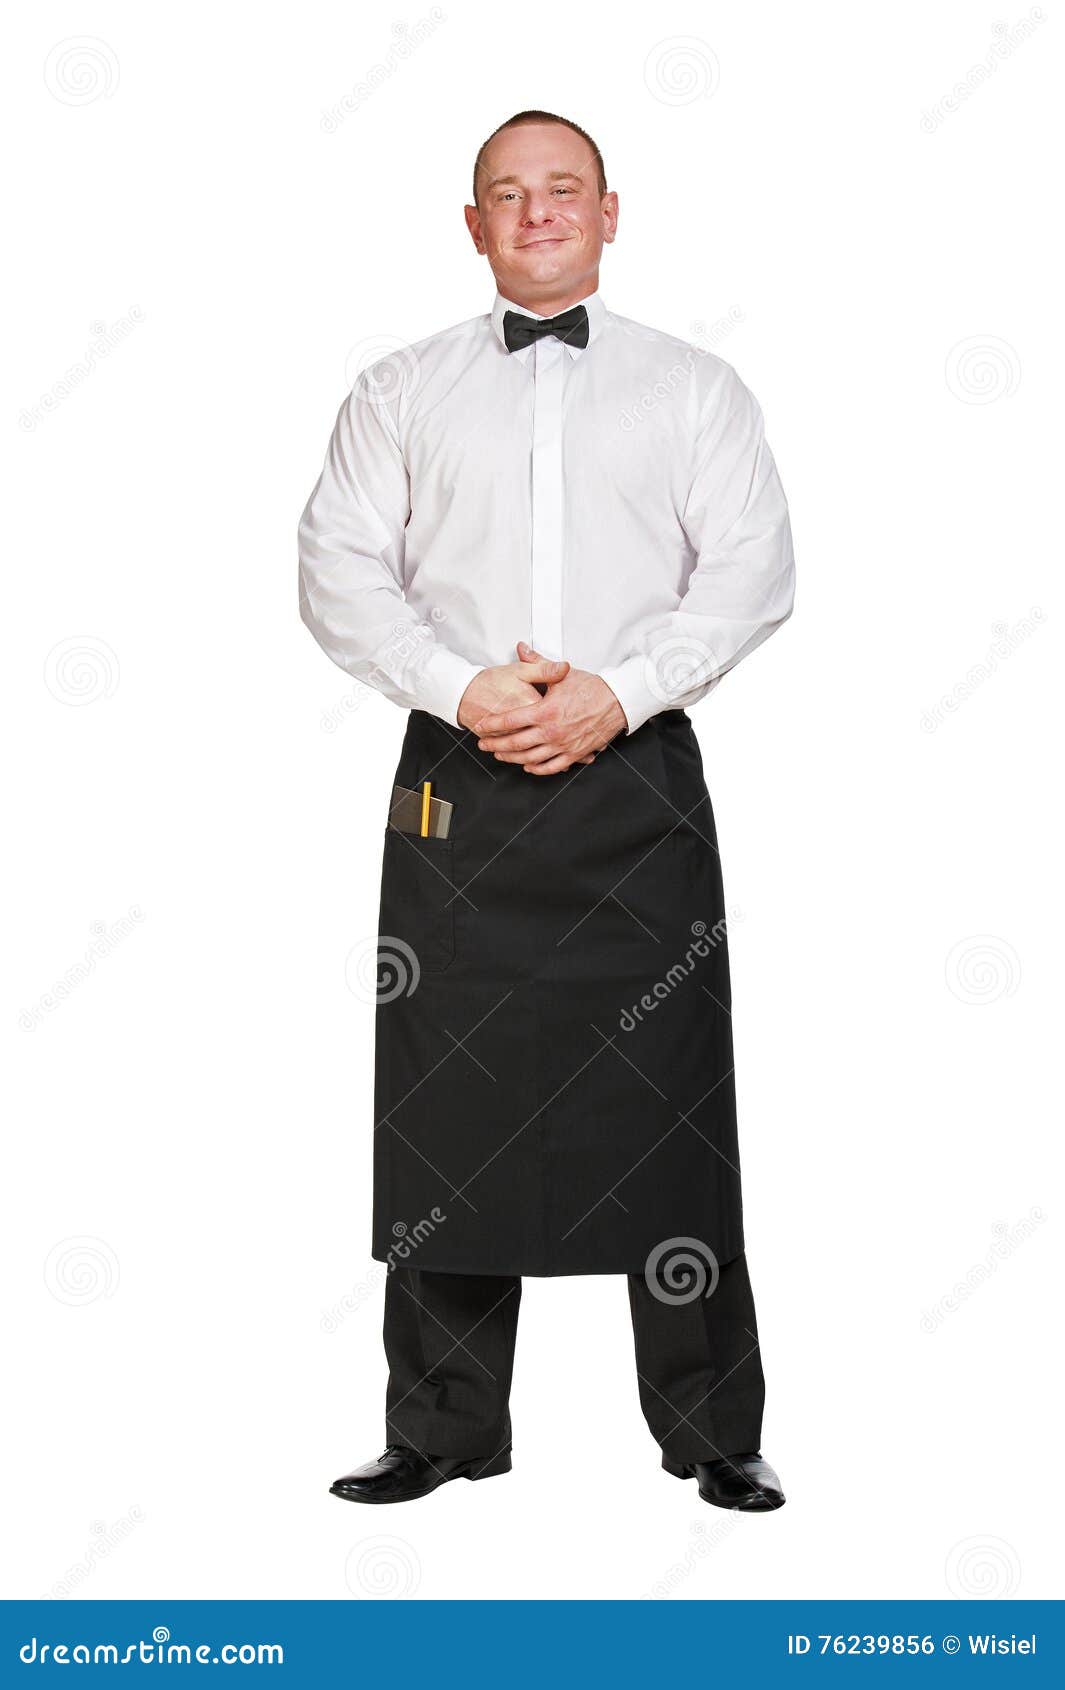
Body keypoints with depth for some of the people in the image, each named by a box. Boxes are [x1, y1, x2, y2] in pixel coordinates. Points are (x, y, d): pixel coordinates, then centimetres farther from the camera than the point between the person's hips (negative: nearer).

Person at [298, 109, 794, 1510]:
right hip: (457, 776, 1)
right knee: (445, 1105, 4)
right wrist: (463, 691, -11)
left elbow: (750, 570, 1)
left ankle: (713, 1433, 12)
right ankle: (442, 1431, 17)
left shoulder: (696, 387, 12)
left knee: (668, 1103, -1)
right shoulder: (400, 392, 14)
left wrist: (616, 691, -13)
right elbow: (340, 569, 4)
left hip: (638, 775, -1)